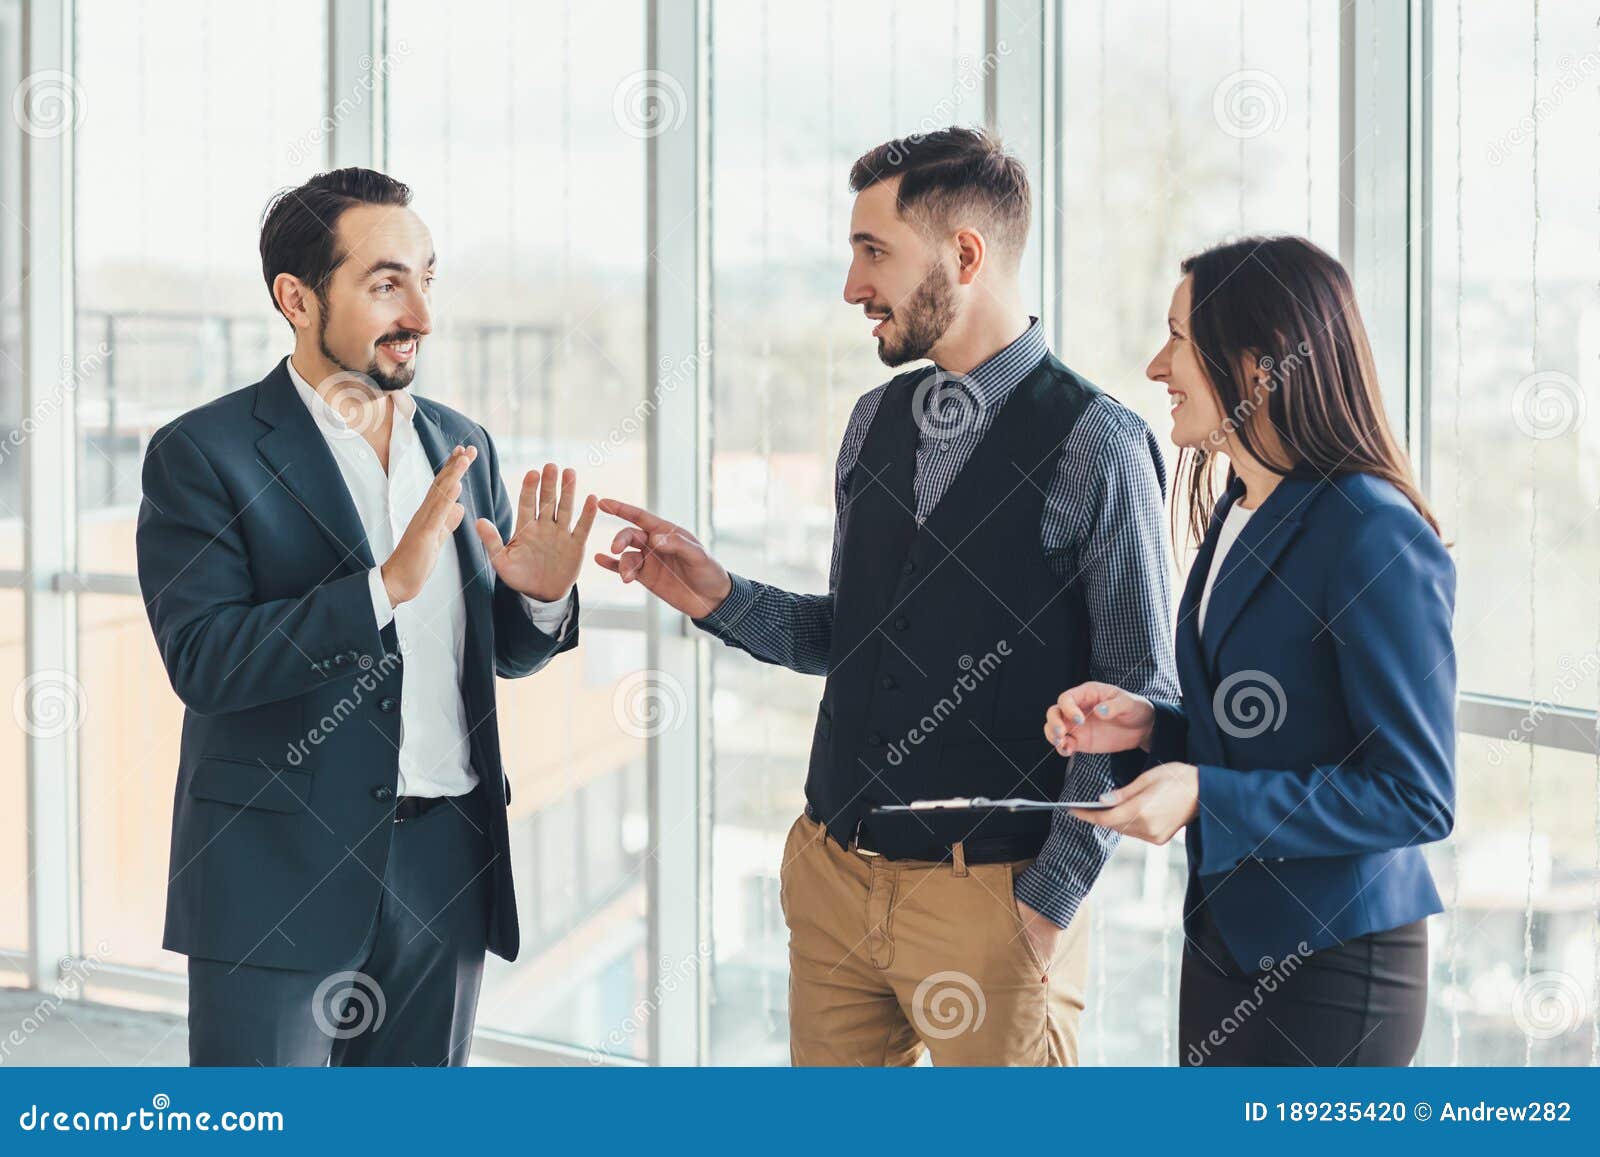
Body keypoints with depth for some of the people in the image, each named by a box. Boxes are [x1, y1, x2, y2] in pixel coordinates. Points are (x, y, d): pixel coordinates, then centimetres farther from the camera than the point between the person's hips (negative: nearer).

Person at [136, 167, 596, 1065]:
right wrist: (386, 586, -26)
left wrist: (541, 597, -8)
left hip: (445, 878, 5)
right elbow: (202, 660, -18)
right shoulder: (203, 453, -7)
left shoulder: (463, 446, 10)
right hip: (279, 884, -5)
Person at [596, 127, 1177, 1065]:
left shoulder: (1096, 446, -11)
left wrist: (1051, 900, -11)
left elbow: (1139, 704, -9)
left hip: (991, 892, -6)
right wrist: (718, 598, 1)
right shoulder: (876, 422, 9)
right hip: (833, 875, 6)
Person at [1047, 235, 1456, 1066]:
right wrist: (1150, 726, -1)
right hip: (1223, 937, 8)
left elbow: (1417, 796, -19)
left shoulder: (1375, 539, -19)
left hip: (1332, 967, -8)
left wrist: (1207, 797, -23)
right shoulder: (1237, 517, 9)